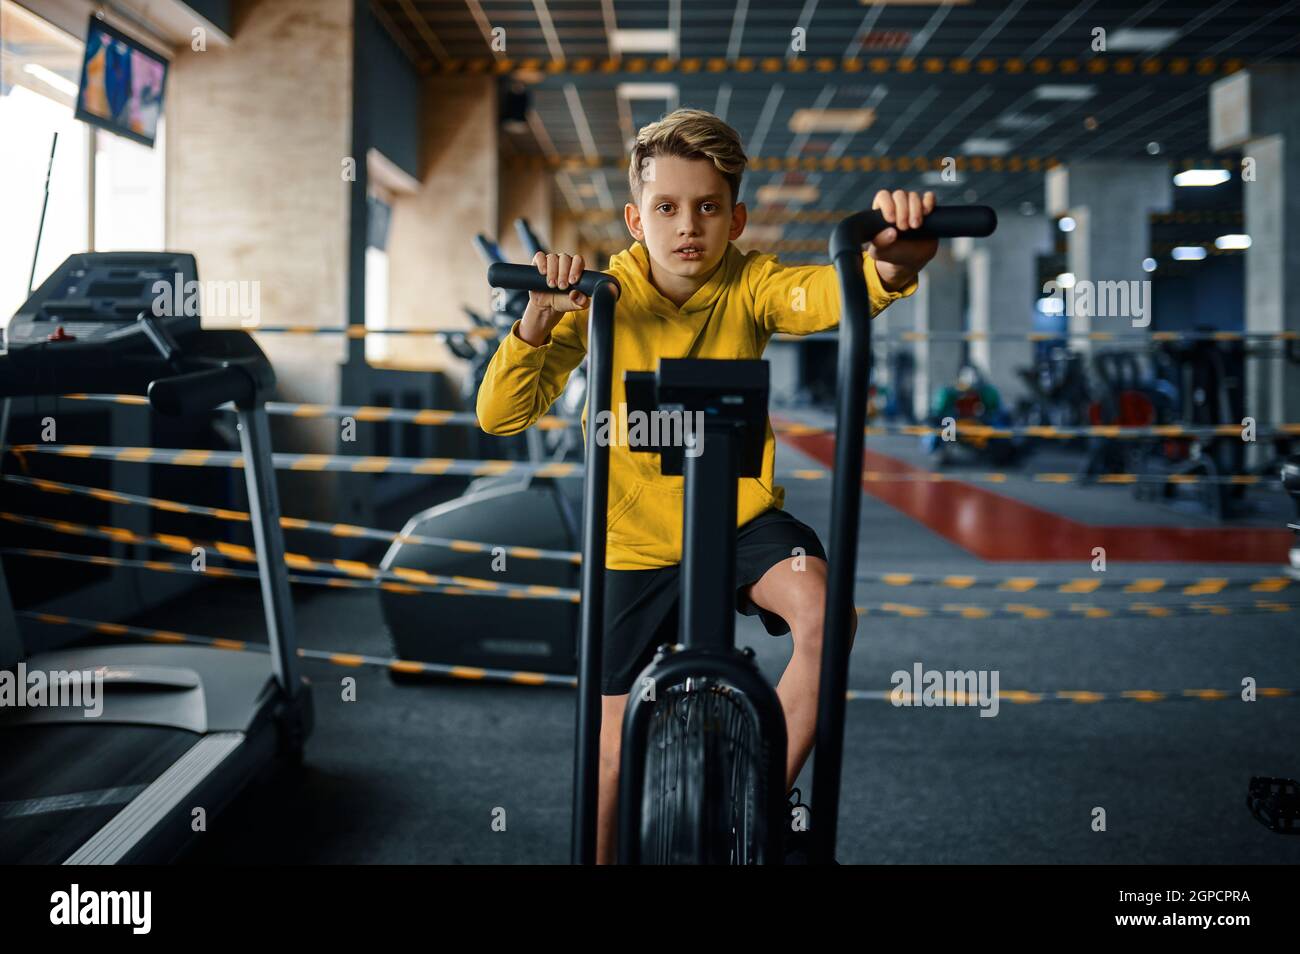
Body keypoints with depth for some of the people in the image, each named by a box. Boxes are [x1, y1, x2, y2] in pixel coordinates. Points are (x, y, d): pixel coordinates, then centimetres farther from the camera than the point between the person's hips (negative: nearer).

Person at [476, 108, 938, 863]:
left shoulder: (749, 285, -11)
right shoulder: (603, 296, -13)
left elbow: (825, 293, -34)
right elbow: (500, 415, -20)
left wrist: (891, 265, -57)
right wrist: (538, 318, -36)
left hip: (744, 519, 0)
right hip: (637, 541, 0)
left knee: (822, 614, -29)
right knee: (618, 744, 6)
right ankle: (601, 851, 34)